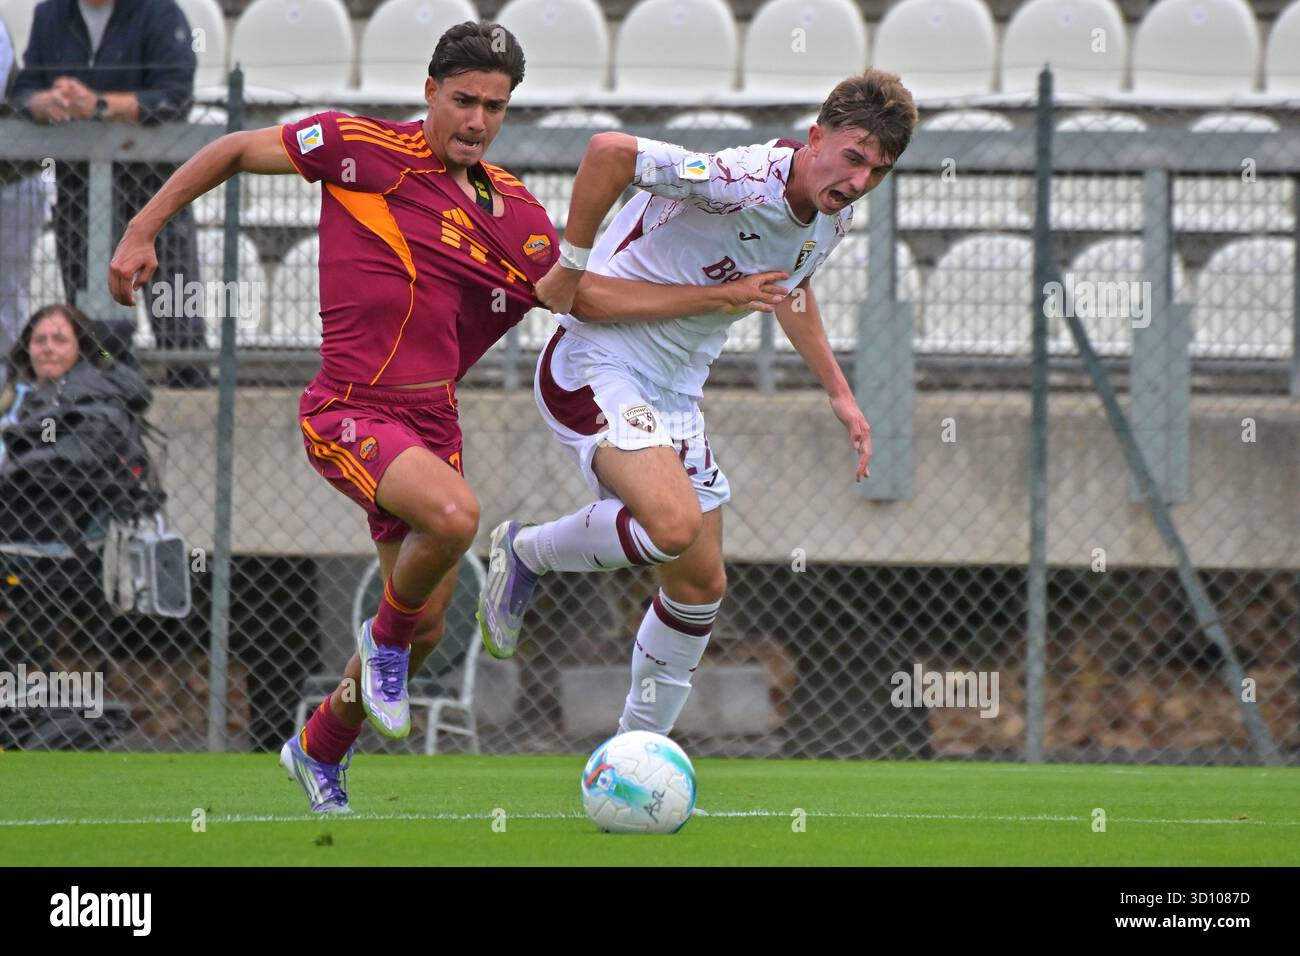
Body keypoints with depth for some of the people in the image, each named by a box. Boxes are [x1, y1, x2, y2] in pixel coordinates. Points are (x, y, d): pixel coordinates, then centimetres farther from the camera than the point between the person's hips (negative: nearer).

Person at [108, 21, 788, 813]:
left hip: (432, 420, 7)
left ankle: (319, 752, 37)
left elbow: (589, 294, 10)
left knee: (427, 626, 11)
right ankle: (386, 638, -2)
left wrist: (717, 296, 4)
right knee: (454, 513, -33)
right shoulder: (366, 150, -7)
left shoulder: (513, 211, 8)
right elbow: (234, 152, 1)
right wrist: (144, 231, -3)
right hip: (350, 412, -6)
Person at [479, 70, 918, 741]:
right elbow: (609, 151, -33)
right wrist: (572, 265, -23)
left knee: (701, 583, 9)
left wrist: (839, 394, 21)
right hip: (595, 365, -9)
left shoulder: (832, 219, 2)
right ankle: (525, 550, -2)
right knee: (675, 523, -30)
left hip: (675, 395, 9)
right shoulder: (744, 182, -27)